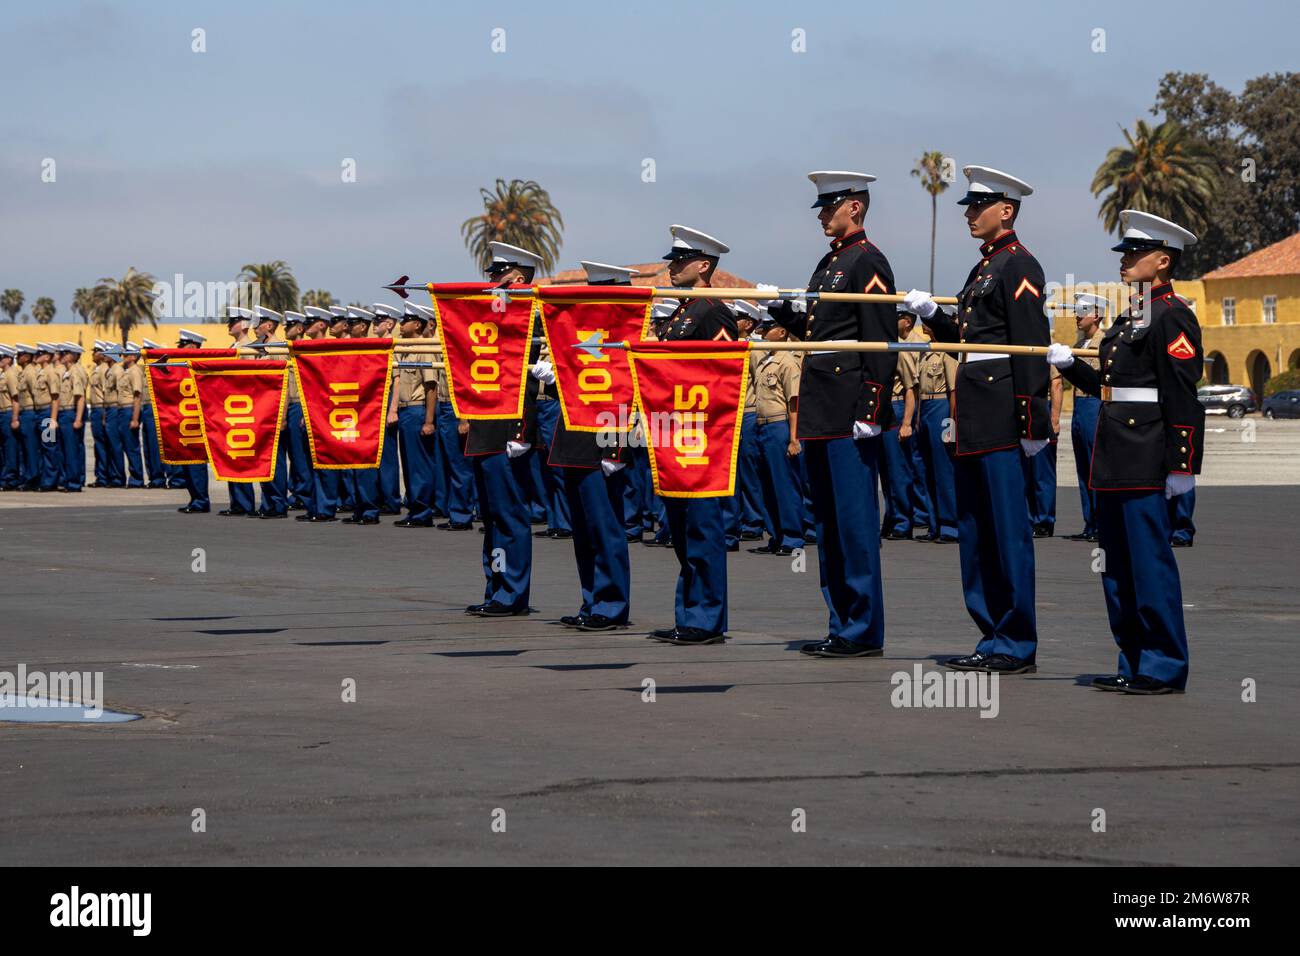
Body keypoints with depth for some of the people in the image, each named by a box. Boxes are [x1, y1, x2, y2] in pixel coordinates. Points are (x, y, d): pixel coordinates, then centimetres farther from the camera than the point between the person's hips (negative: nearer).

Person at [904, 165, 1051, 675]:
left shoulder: (1019, 266, -9)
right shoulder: (984, 267, 20)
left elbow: (1031, 345, -16)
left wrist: (1032, 422, -20)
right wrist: (931, 313, 6)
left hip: (1001, 414, -10)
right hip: (974, 419, 10)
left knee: (1008, 528, -7)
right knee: (976, 531, 11)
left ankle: (1017, 646, -3)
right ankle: (994, 638, 16)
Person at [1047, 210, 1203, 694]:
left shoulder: (1172, 316, -10)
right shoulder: (1130, 318, 19)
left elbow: (1183, 397, -16)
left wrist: (1181, 466, -20)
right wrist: (1071, 366, 10)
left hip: (1146, 463, -10)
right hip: (1115, 460, 10)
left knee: (1150, 563, -6)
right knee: (1118, 566, 12)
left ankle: (1164, 668, -1)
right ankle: (1134, 664, 18)